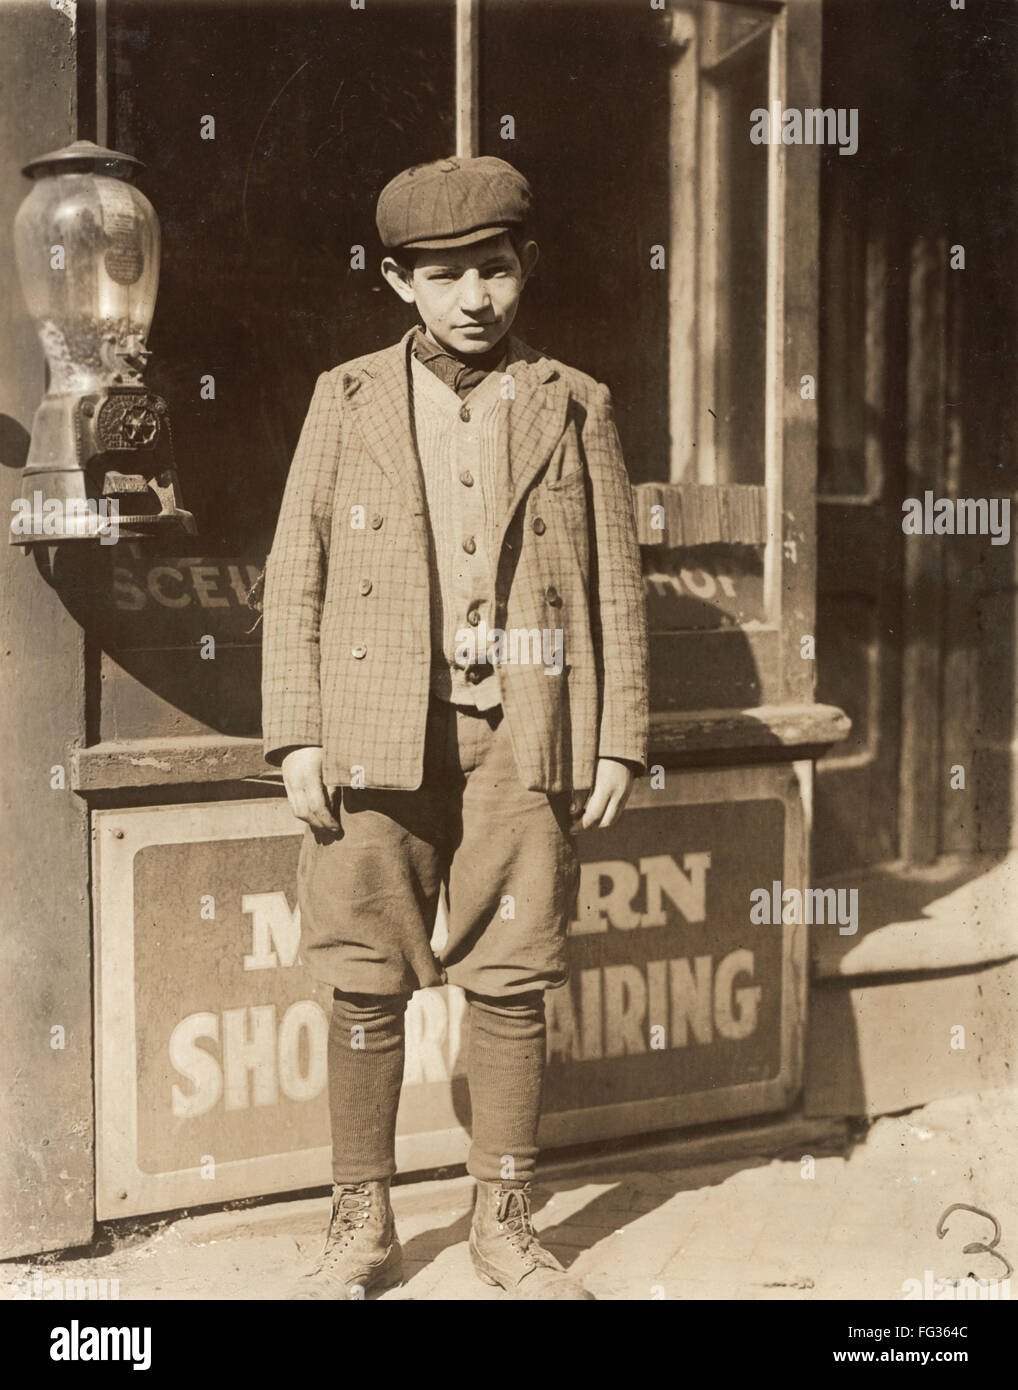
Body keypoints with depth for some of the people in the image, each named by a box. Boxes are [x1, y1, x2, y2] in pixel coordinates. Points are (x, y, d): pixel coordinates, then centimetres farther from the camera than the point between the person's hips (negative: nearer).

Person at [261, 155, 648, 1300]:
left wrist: (620, 741, 3)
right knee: (365, 983, 3)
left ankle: (504, 1225, 20)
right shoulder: (347, 399, 9)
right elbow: (294, 574, 7)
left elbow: (617, 588, 9)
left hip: (525, 737, 0)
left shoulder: (573, 407, 10)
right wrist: (296, 737, -1)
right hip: (378, 736, 0)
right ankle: (362, 1227, 18)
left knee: (511, 986, 4)